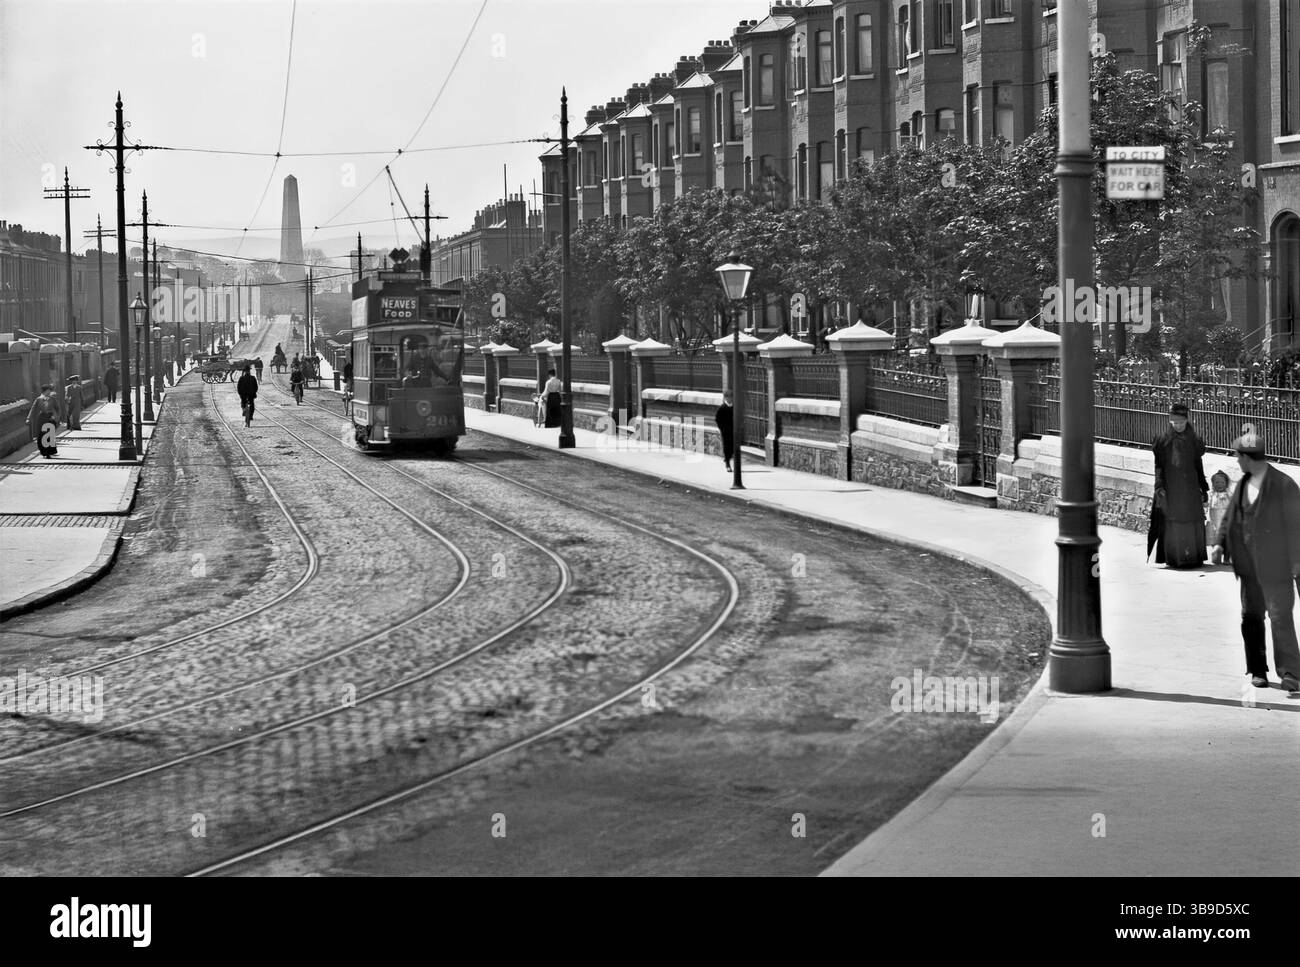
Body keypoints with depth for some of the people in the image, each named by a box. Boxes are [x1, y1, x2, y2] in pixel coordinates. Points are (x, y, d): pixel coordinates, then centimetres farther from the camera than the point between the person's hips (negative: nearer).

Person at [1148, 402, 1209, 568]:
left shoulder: (1194, 440, 6)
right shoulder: (1164, 440, 0)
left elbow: (1199, 465, 11)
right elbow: (1159, 466, -2)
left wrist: (1204, 489, 9)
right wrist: (1159, 486, -14)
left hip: (1190, 486, 2)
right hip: (1170, 488, -2)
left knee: (1193, 522, 1)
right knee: (1171, 522, -2)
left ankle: (1194, 556, 7)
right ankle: (1172, 558, 2)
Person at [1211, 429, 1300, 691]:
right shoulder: (1243, 484, 8)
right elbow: (1230, 515, 16)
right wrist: (1220, 543, 1)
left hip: (1275, 567, -7)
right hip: (1250, 566, 7)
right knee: (1251, 618, 11)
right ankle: (1257, 671, 21)